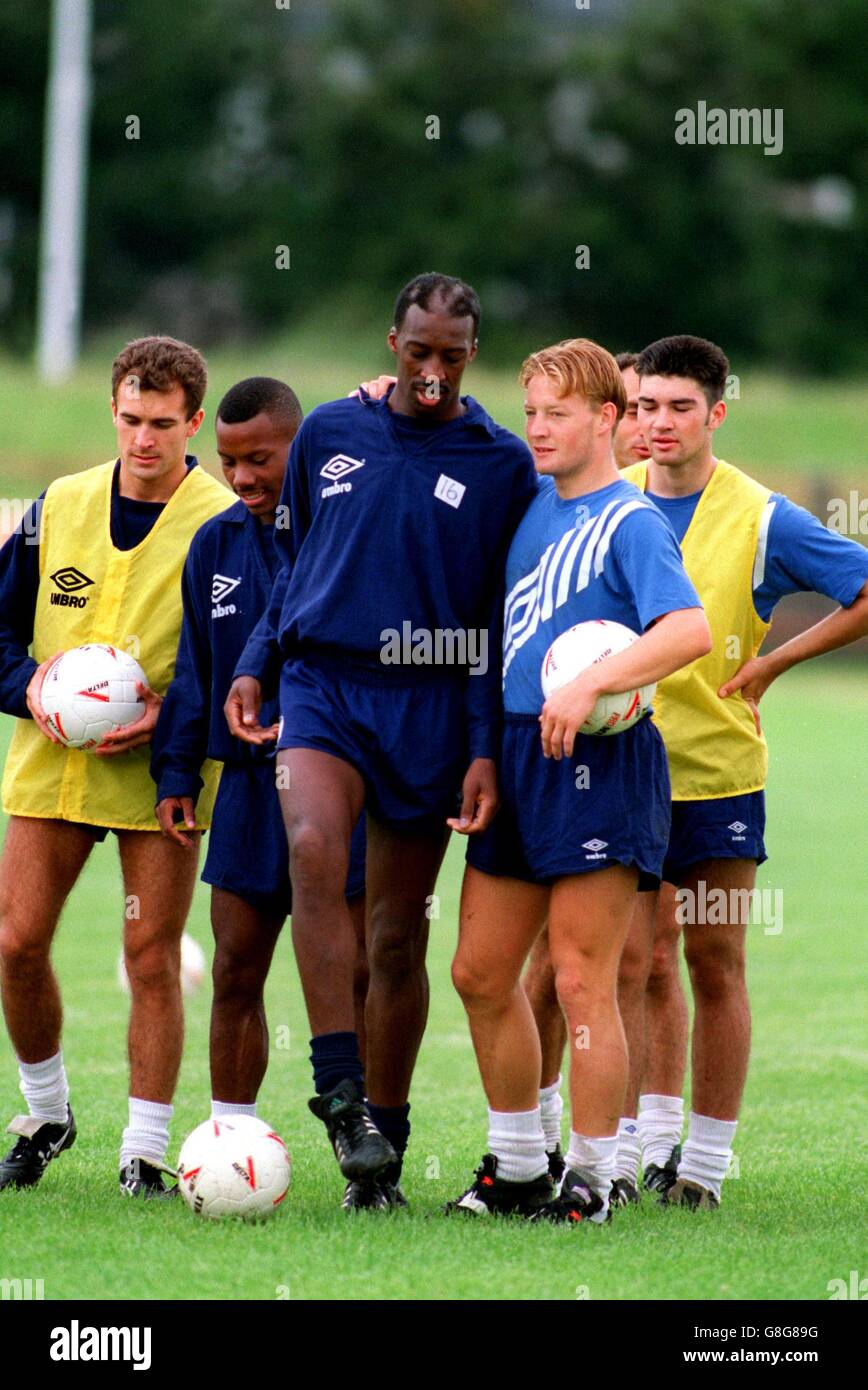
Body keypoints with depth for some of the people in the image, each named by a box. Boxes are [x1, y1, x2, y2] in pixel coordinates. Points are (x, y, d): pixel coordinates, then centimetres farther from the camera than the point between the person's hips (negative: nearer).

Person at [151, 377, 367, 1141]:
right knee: (235, 974, 4)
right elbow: (196, 669, 15)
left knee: (358, 974, 1)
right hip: (249, 783, 4)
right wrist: (176, 770, 9)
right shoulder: (216, 545, 8)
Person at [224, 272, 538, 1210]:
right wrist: (257, 664, 11)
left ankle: (379, 1143, 16)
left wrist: (485, 749, -3)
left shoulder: (502, 465, 2)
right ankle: (339, 1090, -29)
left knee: (398, 937, 3)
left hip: (430, 708, -1)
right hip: (322, 683, 1)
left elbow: (505, 621, 3)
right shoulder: (328, 435, 8)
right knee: (313, 850, -29)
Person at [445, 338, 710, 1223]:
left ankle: (591, 1182, 4)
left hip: (597, 765, -8)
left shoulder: (628, 521, -10)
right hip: (515, 756, 8)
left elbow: (689, 630, -24)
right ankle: (515, 1167, 23)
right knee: (481, 974, 10)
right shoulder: (527, 504, 12)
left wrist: (588, 686, -32)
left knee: (581, 985, -5)